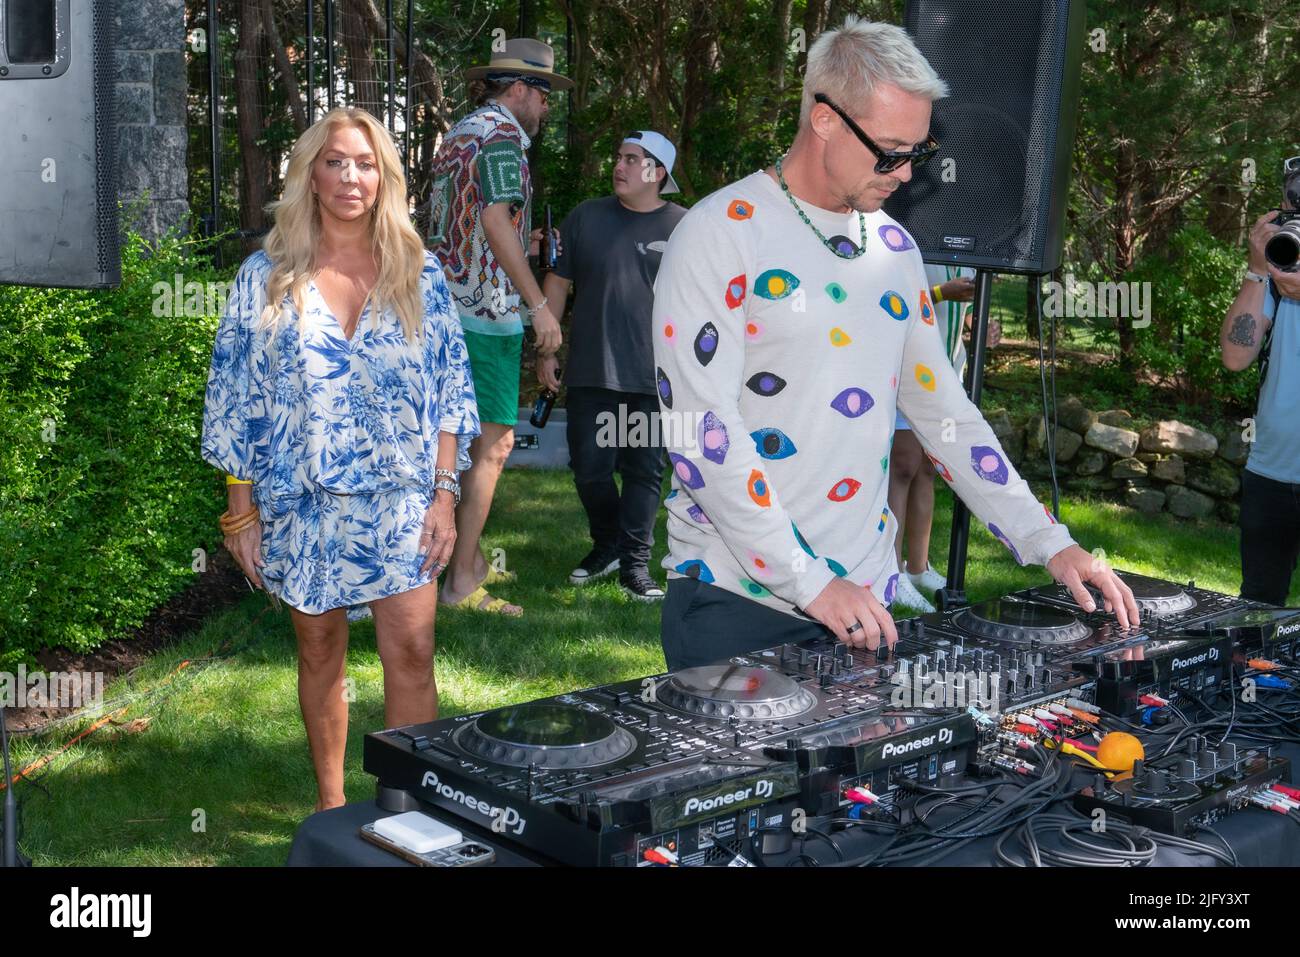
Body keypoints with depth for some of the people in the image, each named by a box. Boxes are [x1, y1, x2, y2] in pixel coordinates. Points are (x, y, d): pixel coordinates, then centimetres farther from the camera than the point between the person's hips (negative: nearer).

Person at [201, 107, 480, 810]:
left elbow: (450, 389, 4)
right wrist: (241, 512, -1)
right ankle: (331, 805, 27)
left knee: (410, 653, -6)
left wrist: (445, 493, -3)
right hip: (300, 502, 0)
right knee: (320, 653, 11)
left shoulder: (418, 274, 3)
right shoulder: (265, 277, 1)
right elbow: (234, 399, 2)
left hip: (399, 500, 0)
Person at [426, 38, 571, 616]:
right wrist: (539, 302, -22)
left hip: (449, 303, 10)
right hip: (487, 311, -10)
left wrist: (516, 244, 26)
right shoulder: (500, 136, -10)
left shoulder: (459, 135, 19)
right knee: (493, 444, -6)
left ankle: (469, 559, 25)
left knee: (469, 441, 17)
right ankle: (461, 581, -5)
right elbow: (496, 219, -22)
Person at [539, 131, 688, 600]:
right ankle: (606, 545, 28)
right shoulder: (586, 217, 5)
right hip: (590, 373, 2)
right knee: (589, 468, 6)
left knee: (645, 470, 4)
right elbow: (557, 283, 10)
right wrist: (546, 351, 6)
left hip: (655, 378, -2)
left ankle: (634, 560, 15)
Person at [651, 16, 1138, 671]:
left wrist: (1048, 543, 7)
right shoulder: (721, 234, -10)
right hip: (737, 602, -6)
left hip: (865, 600, 6)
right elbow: (702, 432, -18)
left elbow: (944, 410, 15)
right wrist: (811, 584, -21)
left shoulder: (895, 247, 10)